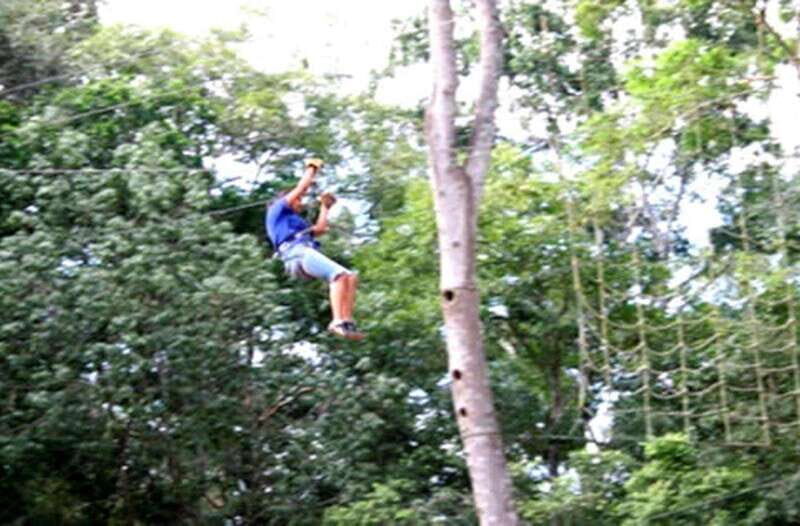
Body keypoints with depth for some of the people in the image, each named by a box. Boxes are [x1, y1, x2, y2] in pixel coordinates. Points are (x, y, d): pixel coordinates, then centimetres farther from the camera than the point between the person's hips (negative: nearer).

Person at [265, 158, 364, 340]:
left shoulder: (296, 222, 40)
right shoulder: (277, 211, 17)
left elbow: (319, 229, 39)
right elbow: (300, 188, 13)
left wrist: (325, 207, 49)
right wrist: (312, 168, 25)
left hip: (308, 253, 9)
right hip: (298, 253, -9)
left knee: (351, 277, -8)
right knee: (339, 274, -29)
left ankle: (347, 321, -21)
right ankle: (337, 321, -40)